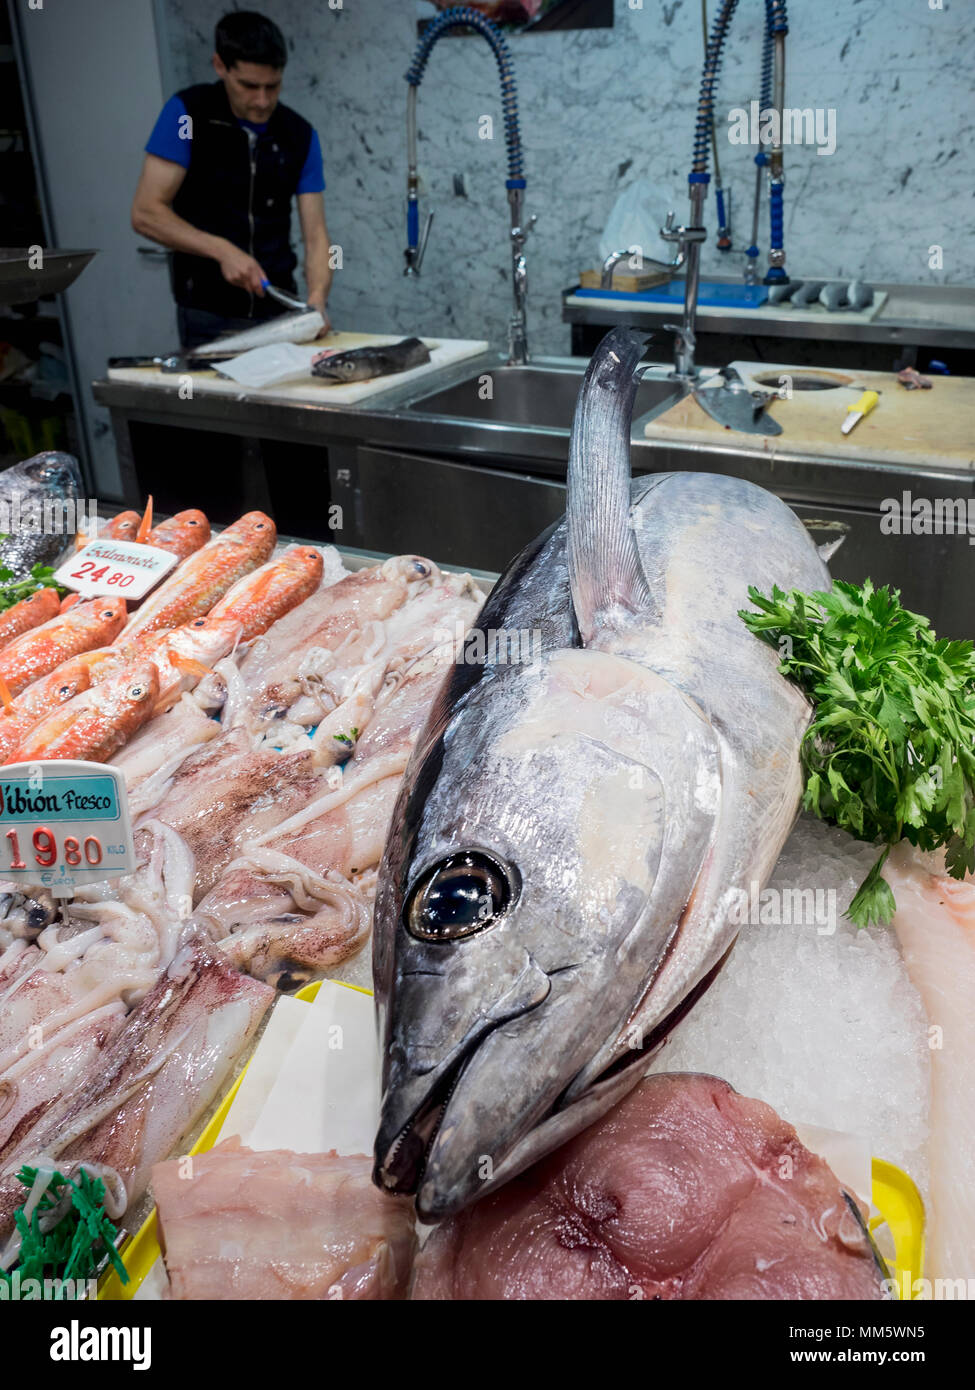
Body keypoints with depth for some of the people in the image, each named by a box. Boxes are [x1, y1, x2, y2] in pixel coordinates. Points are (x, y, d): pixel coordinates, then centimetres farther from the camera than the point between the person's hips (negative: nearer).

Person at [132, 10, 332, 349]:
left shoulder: (300, 136, 2)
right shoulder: (187, 113, -7)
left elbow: (315, 234, -1)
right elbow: (146, 213, -10)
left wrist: (317, 297, -20)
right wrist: (222, 250, -22)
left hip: (279, 310, 3)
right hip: (208, 316, -3)